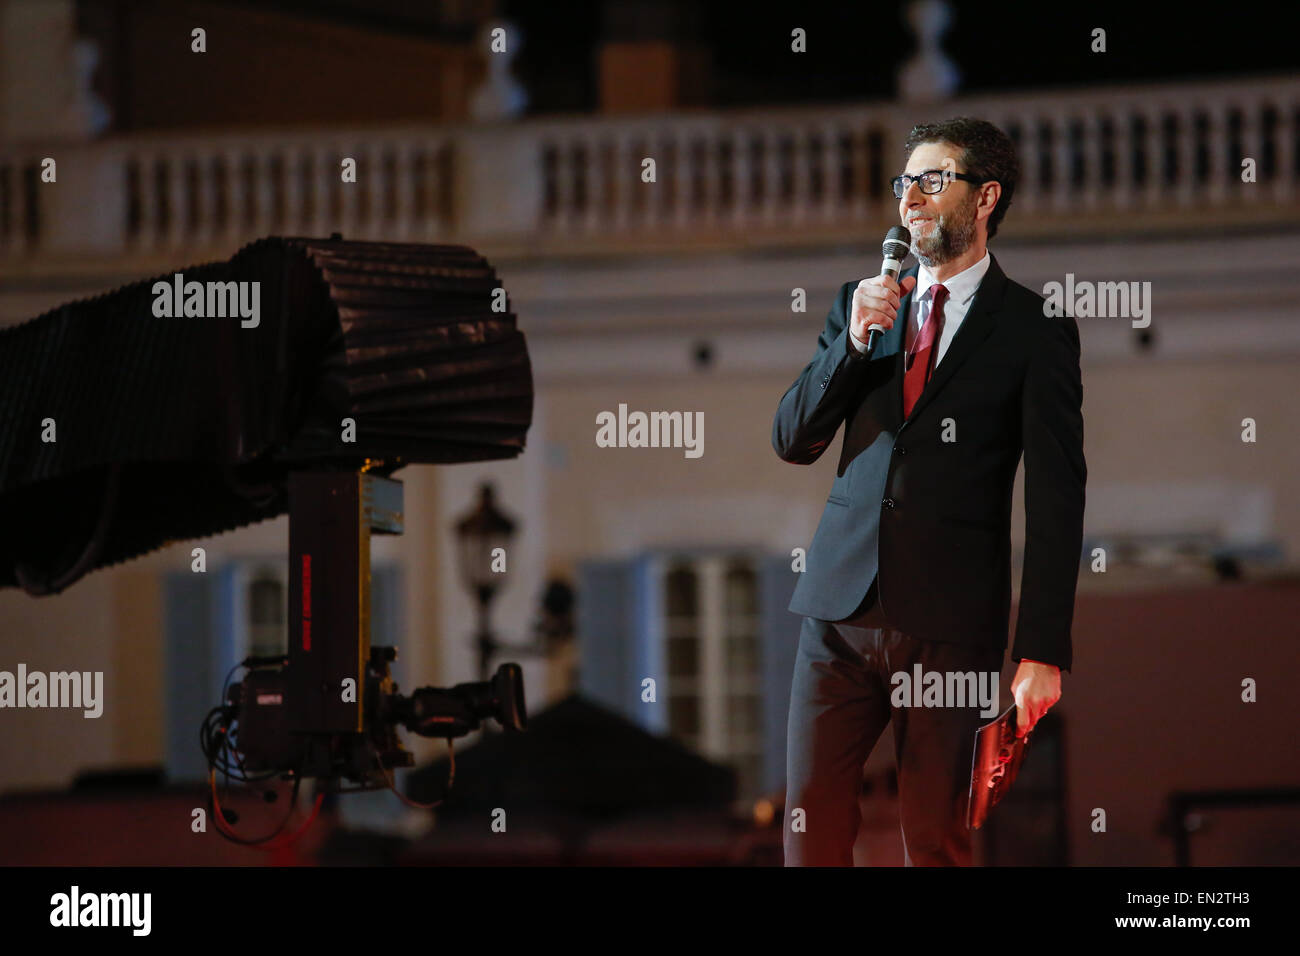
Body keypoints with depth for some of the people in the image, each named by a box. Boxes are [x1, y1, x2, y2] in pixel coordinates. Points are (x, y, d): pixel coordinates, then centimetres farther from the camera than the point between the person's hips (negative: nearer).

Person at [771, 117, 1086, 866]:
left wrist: (1043, 650, -10)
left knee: (935, 839, 2)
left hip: (951, 620, -4)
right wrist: (854, 341, -6)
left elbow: (1056, 499, -3)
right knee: (812, 823, 1)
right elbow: (792, 441, 10)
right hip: (844, 603, 4)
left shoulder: (1034, 328, 0)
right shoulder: (861, 303, 13)